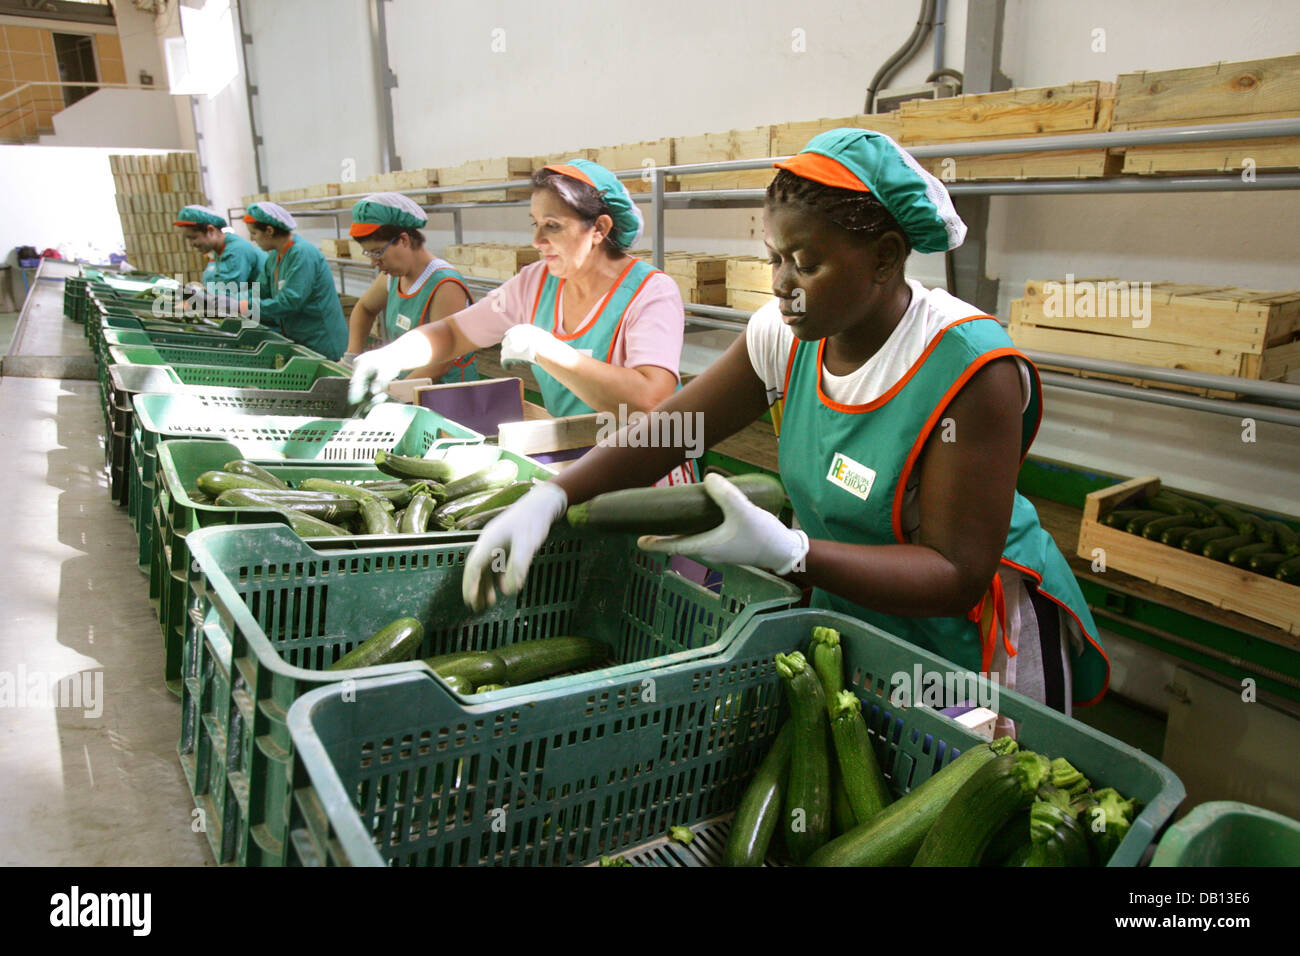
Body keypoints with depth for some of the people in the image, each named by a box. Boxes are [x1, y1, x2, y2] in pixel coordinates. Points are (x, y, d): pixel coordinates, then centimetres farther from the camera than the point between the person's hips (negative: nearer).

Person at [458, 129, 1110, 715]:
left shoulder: (971, 369, -27)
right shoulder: (788, 334, -10)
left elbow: (957, 575, -27)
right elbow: (668, 430, -7)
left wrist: (783, 550, -40)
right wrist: (549, 498, -23)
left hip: (969, 644, -4)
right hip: (849, 618, 5)